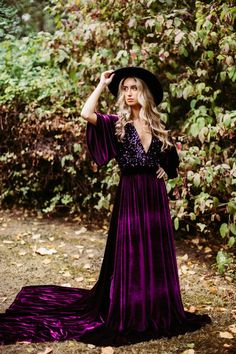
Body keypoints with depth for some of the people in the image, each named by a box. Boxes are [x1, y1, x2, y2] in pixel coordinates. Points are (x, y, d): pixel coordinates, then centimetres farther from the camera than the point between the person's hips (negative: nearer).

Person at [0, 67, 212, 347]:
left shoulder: (158, 126, 10)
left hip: (155, 195, 4)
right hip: (130, 195, -4)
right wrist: (102, 84, -9)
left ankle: (157, 312, 23)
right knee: (129, 255, -1)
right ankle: (126, 316, 12)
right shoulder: (117, 123, -1)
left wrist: (166, 169, 3)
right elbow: (86, 114, -19)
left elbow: (171, 158, 23)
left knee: (157, 254, 9)